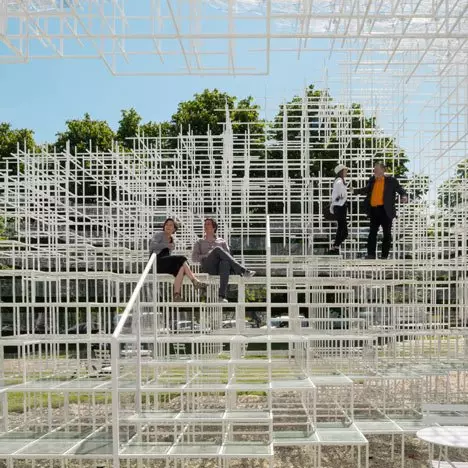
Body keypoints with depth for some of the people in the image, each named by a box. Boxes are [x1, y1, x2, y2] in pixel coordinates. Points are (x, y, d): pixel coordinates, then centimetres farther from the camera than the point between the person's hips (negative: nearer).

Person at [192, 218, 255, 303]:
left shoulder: (222, 241, 30)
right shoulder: (199, 242, 29)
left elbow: (228, 256, 15)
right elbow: (194, 258, 12)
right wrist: (207, 256, -4)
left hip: (219, 267, 1)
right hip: (207, 267, -1)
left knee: (225, 262, -40)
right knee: (218, 249, -31)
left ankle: (222, 296, -52)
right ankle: (243, 271, -39)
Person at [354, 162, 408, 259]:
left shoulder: (391, 180, -2)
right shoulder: (372, 180, 11)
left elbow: (400, 189, -3)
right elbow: (366, 190, 25)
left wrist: (404, 196, -23)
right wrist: (355, 191, 15)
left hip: (385, 210, -4)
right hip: (374, 210, 4)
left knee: (387, 234, 2)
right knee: (372, 232, 5)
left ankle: (384, 256, 8)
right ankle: (371, 254, 10)